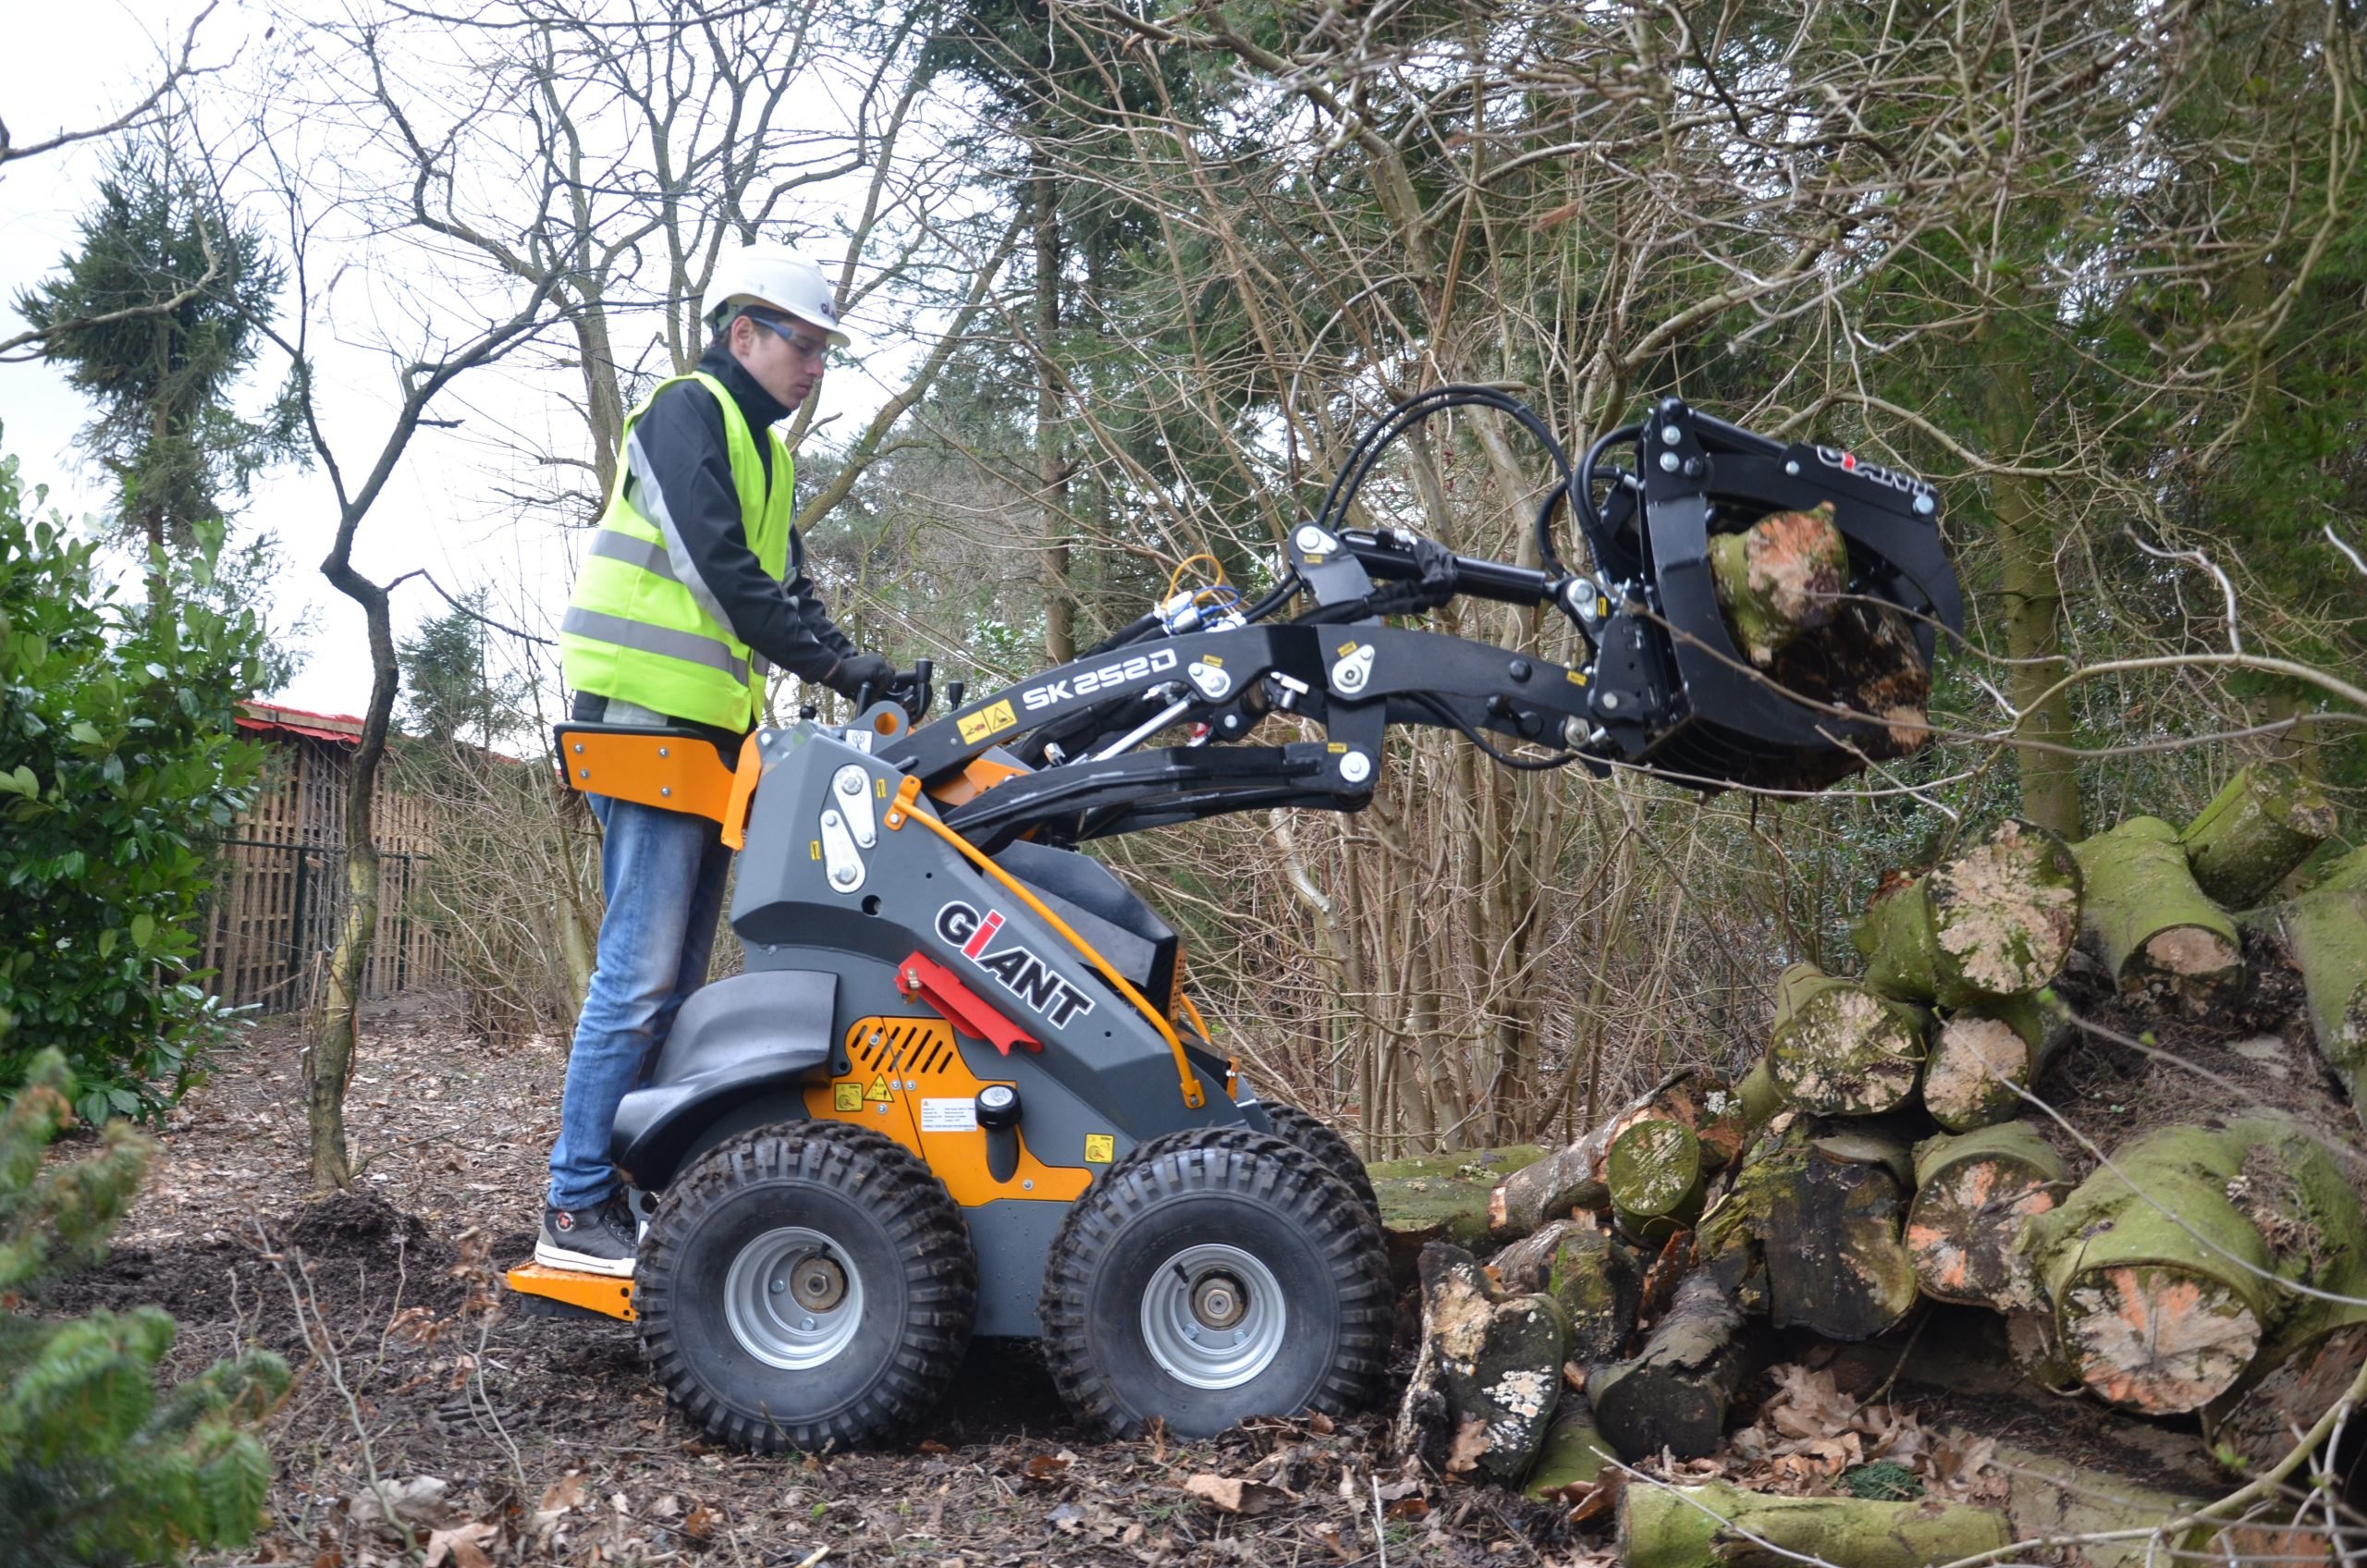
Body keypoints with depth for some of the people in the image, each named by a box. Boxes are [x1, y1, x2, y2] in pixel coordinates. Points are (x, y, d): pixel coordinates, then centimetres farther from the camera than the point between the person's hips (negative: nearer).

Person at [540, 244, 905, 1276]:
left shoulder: (763, 455, 23)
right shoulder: (686, 413, -4)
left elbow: (788, 590, 16)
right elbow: (717, 567, -16)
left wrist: (861, 672, -1)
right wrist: (831, 663, -18)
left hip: (710, 736, 9)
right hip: (650, 722, -9)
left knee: (675, 984, 8)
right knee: (641, 974, -11)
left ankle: (640, 1193, 13)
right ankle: (575, 1211, -5)